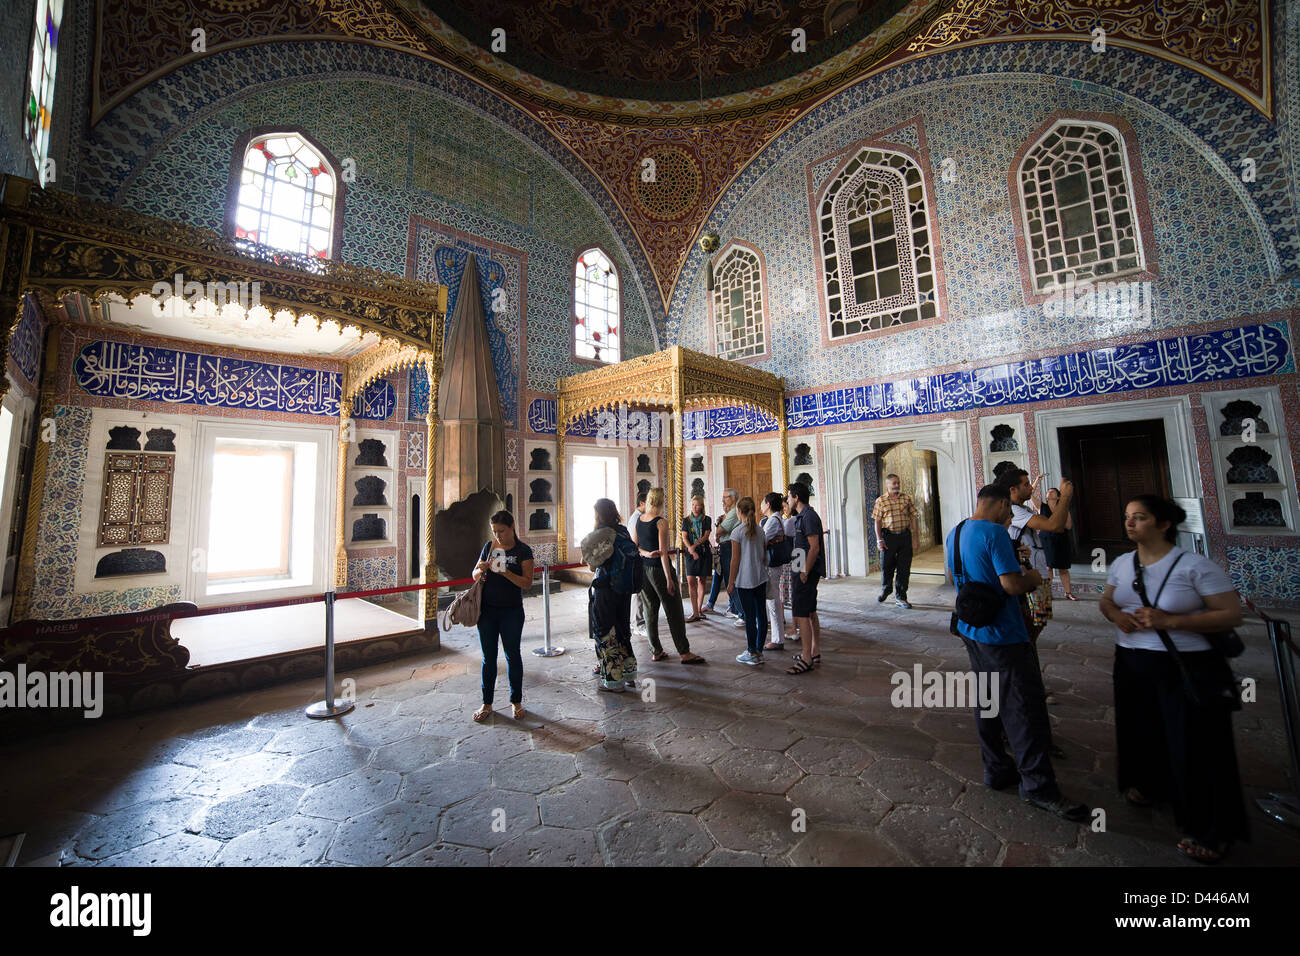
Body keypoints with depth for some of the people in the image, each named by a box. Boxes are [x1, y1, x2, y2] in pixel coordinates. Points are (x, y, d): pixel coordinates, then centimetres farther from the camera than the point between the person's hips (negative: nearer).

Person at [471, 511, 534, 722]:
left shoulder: (523, 551, -8)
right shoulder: (489, 546, 5)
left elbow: (527, 583, -13)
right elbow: (475, 576, 12)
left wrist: (506, 572, -26)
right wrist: (481, 569, -12)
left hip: (511, 611, -3)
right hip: (487, 610, 3)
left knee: (512, 655, 8)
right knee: (488, 657, 11)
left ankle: (516, 701, 25)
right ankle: (487, 703, 26)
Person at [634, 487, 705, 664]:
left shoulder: (638, 520, 5)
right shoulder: (661, 522, -15)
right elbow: (663, 552, -17)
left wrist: (646, 553, -6)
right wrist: (669, 579, -16)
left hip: (643, 568, 7)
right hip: (658, 569, -7)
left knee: (650, 610, 13)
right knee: (674, 612, 2)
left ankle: (656, 651, 21)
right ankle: (684, 653, 7)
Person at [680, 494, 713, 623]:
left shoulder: (707, 519, 5)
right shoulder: (686, 520, 7)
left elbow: (706, 535, -4)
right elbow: (684, 537, -1)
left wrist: (695, 545, -18)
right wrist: (691, 549, -17)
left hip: (704, 552, 0)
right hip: (691, 553, 0)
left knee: (701, 580, 6)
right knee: (691, 581, -8)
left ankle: (698, 610, 16)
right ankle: (695, 613, -5)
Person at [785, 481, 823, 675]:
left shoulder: (808, 516, -17)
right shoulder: (802, 515, 15)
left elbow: (814, 547, -22)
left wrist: (805, 572, -19)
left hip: (806, 573, -11)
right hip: (804, 572, 11)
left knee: (801, 615, -8)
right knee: (810, 613, 16)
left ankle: (807, 659, -2)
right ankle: (815, 653, 26)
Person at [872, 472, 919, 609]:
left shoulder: (907, 498, 6)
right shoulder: (880, 501, 1)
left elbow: (912, 517, 8)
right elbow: (877, 521, 0)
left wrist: (915, 531, -4)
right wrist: (879, 539, -6)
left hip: (905, 536, 2)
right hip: (888, 536, -1)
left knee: (904, 568, 4)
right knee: (886, 566, 7)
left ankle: (901, 598, 15)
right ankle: (885, 589, 34)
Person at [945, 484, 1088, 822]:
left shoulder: (955, 534, 9)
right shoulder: (995, 532, -18)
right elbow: (1012, 585, -22)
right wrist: (1031, 578, -1)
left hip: (971, 630, 9)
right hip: (1001, 634, -9)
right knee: (1024, 708, 2)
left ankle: (996, 769, 29)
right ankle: (1038, 786, 12)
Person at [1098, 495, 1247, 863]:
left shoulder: (1195, 566, -14)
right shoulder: (1121, 564, 2)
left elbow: (1232, 614, -13)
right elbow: (1106, 600, 11)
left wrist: (1170, 620, -24)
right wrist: (1116, 615, -11)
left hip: (1187, 667, -4)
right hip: (1132, 663, 5)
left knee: (1194, 746, 6)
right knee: (1142, 730, 18)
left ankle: (1209, 830, 24)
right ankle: (1147, 785, 42)